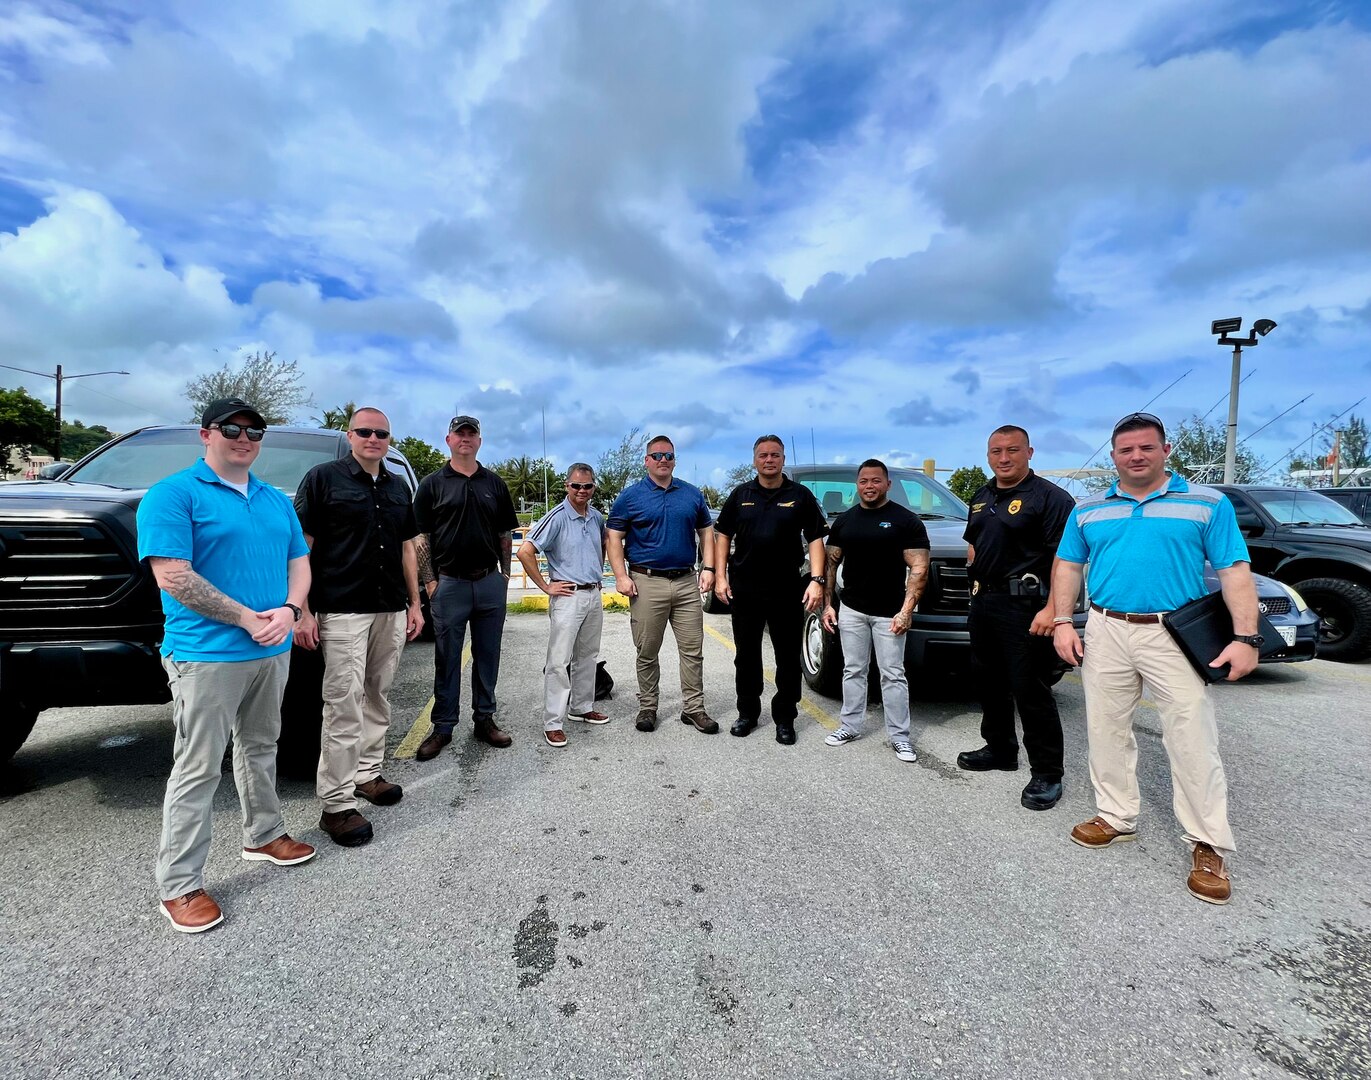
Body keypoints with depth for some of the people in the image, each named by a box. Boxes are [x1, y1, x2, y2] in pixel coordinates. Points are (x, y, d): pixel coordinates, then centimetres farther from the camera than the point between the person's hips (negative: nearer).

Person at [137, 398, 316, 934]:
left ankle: (263, 835, 37)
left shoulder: (276, 501, 13)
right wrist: (248, 619, -18)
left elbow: (299, 563, 12)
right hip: (207, 654, -6)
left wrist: (288, 611, -8)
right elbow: (172, 575, -17)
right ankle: (179, 886, 13)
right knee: (198, 769, 0)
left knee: (260, 749, 20)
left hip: (273, 650, 7)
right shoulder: (173, 494, -8)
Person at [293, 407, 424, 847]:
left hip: (391, 611, 6)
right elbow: (301, 547, -6)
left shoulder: (398, 487, 15)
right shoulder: (324, 477, -2)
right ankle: (337, 804, 3)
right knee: (344, 706, -5)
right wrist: (302, 610, -12)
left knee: (377, 698, 14)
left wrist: (414, 604, 13)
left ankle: (367, 773, 29)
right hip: (342, 612, -6)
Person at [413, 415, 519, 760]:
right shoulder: (432, 483, 3)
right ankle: (442, 728, 16)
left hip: (490, 582, 3)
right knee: (447, 659, 5)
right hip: (449, 584, -2)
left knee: (487, 656, 10)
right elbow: (422, 536, 1)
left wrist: (505, 573, 6)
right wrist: (430, 580, -6)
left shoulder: (494, 483, 11)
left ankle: (484, 720, 22)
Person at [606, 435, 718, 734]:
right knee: (647, 652, 7)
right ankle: (647, 707, 21)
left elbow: (706, 532, 15)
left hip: (687, 582, 3)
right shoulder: (630, 496, 1)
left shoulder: (692, 494, 10)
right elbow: (614, 538, 0)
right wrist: (621, 576, -9)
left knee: (692, 650, 5)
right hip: (647, 583, -2)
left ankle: (693, 708, 16)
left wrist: (708, 568, 3)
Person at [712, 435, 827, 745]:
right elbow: (722, 535, 8)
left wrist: (816, 580, -12)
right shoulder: (740, 495, 7)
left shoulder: (800, 495, 2)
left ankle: (784, 718, 19)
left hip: (787, 591, -1)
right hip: (743, 589, 2)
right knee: (746, 656, 12)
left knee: (788, 657, 6)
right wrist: (720, 576, -1)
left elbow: (816, 539, -2)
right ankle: (747, 714, 26)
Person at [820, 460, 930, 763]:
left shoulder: (906, 520, -5)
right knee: (853, 671, 12)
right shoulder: (844, 520, 8)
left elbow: (919, 568, -8)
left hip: (889, 613, -4)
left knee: (893, 675, 2)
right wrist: (827, 604, 4)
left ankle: (899, 735, 13)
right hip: (851, 610, 4)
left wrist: (906, 611, -16)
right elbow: (831, 564, 12)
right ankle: (850, 725, 23)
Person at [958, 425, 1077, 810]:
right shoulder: (982, 497, 15)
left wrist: (1052, 609, -25)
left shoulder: (1049, 497, -9)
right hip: (983, 602, 8)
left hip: (1024, 605, -8)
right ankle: (999, 749, 33)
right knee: (991, 683, 17)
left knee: (1030, 690, -6)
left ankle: (1047, 773, 6)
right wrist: (976, 575, 12)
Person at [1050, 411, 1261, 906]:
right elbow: (1067, 566, 12)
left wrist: (1246, 637, -11)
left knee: (1193, 740, -2)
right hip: (1105, 633, 3)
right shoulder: (1089, 510, 9)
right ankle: (1116, 817, 25)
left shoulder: (1208, 504, 1)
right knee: (1106, 731, 10)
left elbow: (1234, 572, -3)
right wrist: (1062, 623, 1)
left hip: (1175, 636, -3)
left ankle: (1210, 846, 11)